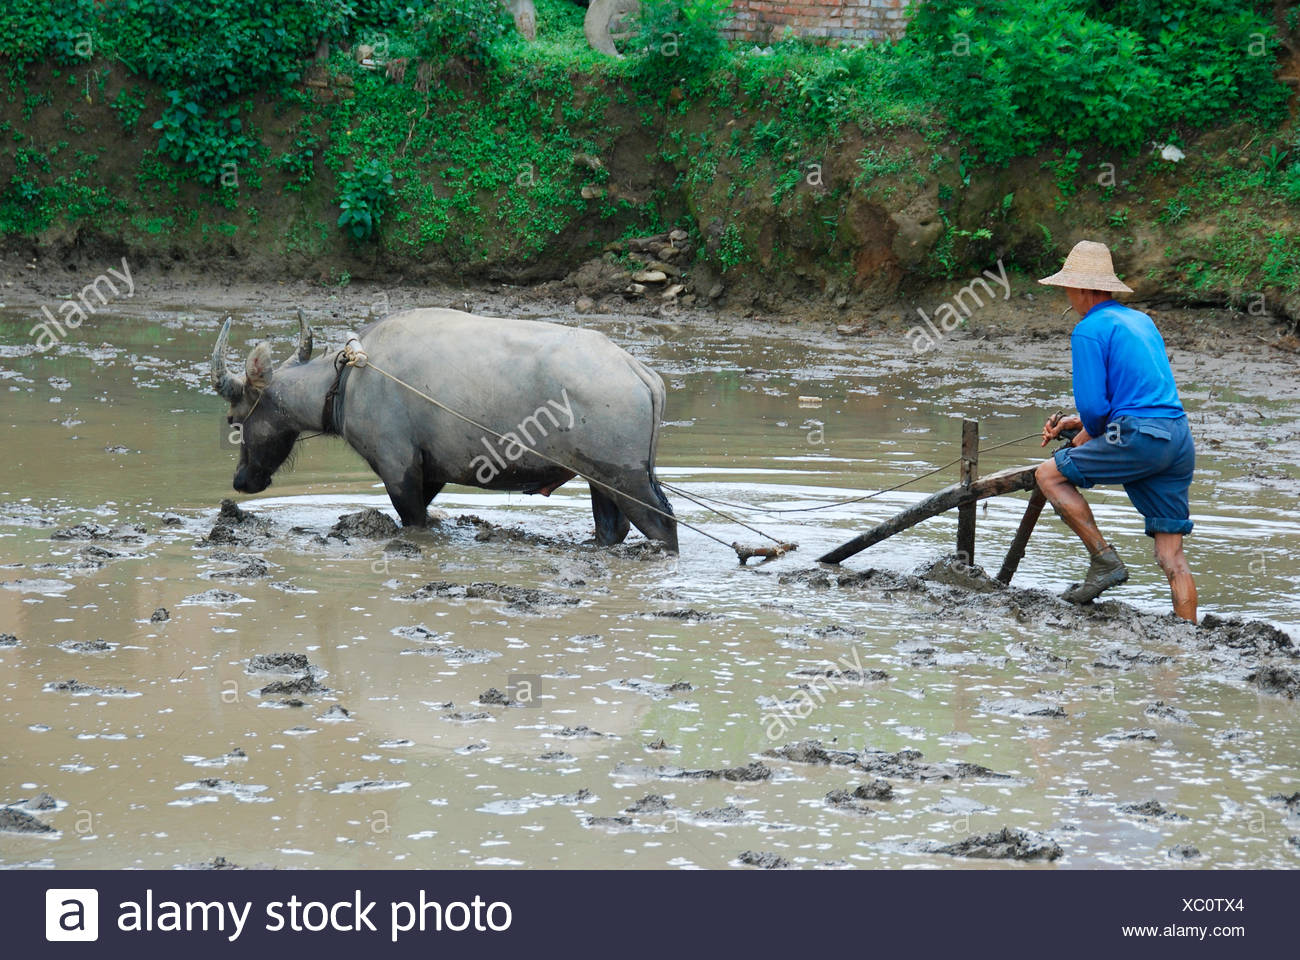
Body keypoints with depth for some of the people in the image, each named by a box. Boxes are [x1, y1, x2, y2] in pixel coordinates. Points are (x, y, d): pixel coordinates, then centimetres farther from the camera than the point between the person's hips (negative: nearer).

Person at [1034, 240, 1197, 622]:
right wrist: (1081, 422, 29)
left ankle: (1105, 561, -2)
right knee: (1171, 554, 7)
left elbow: (1093, 404, -9)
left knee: (1049, 474, 5)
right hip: (1180, 439, 8)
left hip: (1141, 438, -8)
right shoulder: (1142, 321, 23)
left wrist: (1089, 434, 13)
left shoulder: (1089, 330, -3)